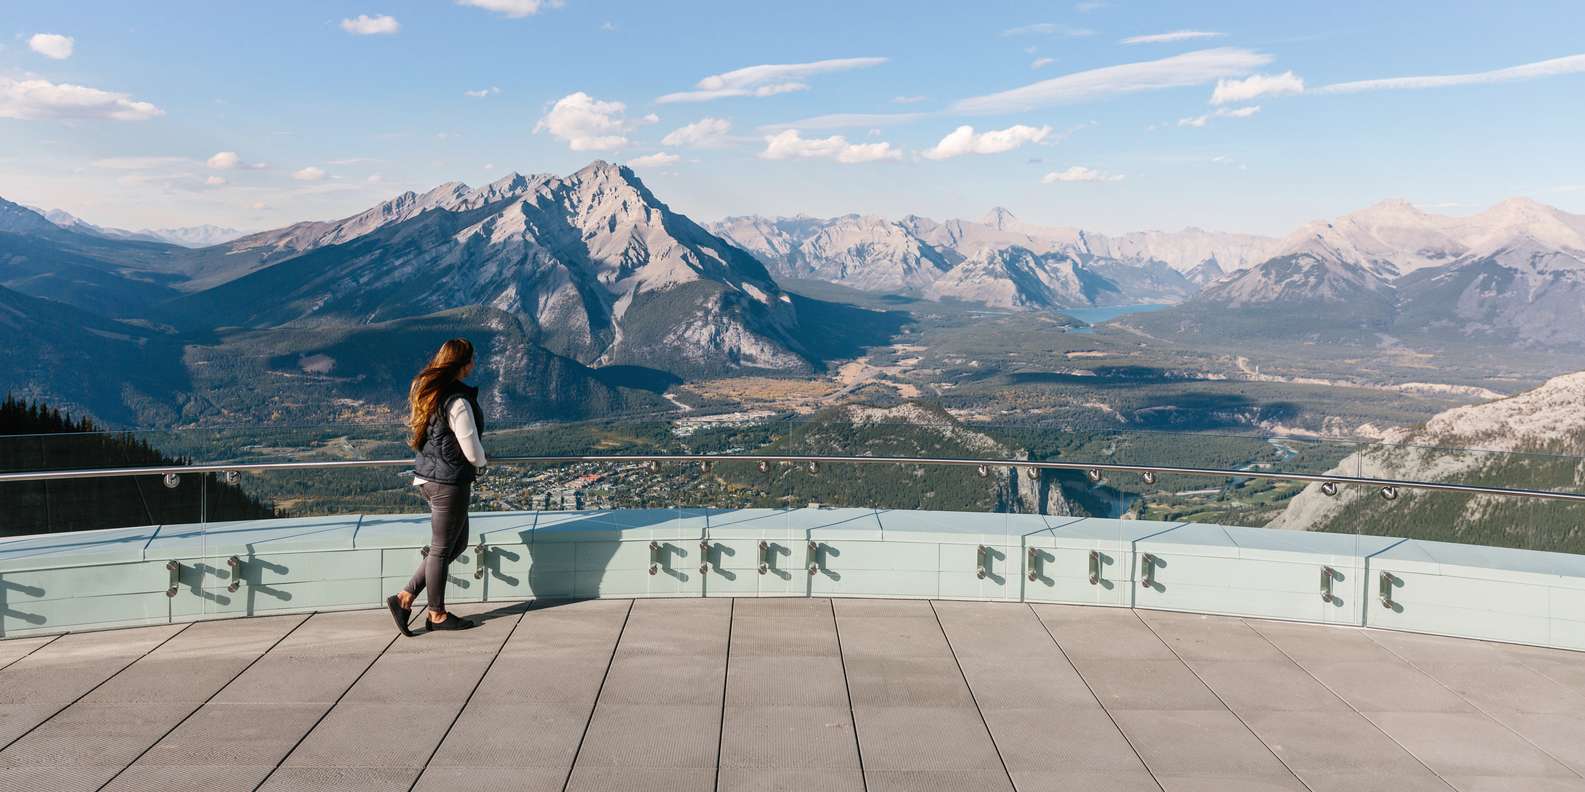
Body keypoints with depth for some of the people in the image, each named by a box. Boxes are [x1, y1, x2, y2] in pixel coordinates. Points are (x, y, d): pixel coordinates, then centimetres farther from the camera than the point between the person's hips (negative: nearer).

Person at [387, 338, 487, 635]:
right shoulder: (458, 402, -22)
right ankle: (437, 615, 22)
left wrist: (472, 464, 15)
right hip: (449, 481, -9)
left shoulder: (425, 391, 6)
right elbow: (472, 451, -18)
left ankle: (405, 597, 18)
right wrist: (480, 465, 6)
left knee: (458, 543, 19)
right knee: (442, 549, 6)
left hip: (427, 475, 9)